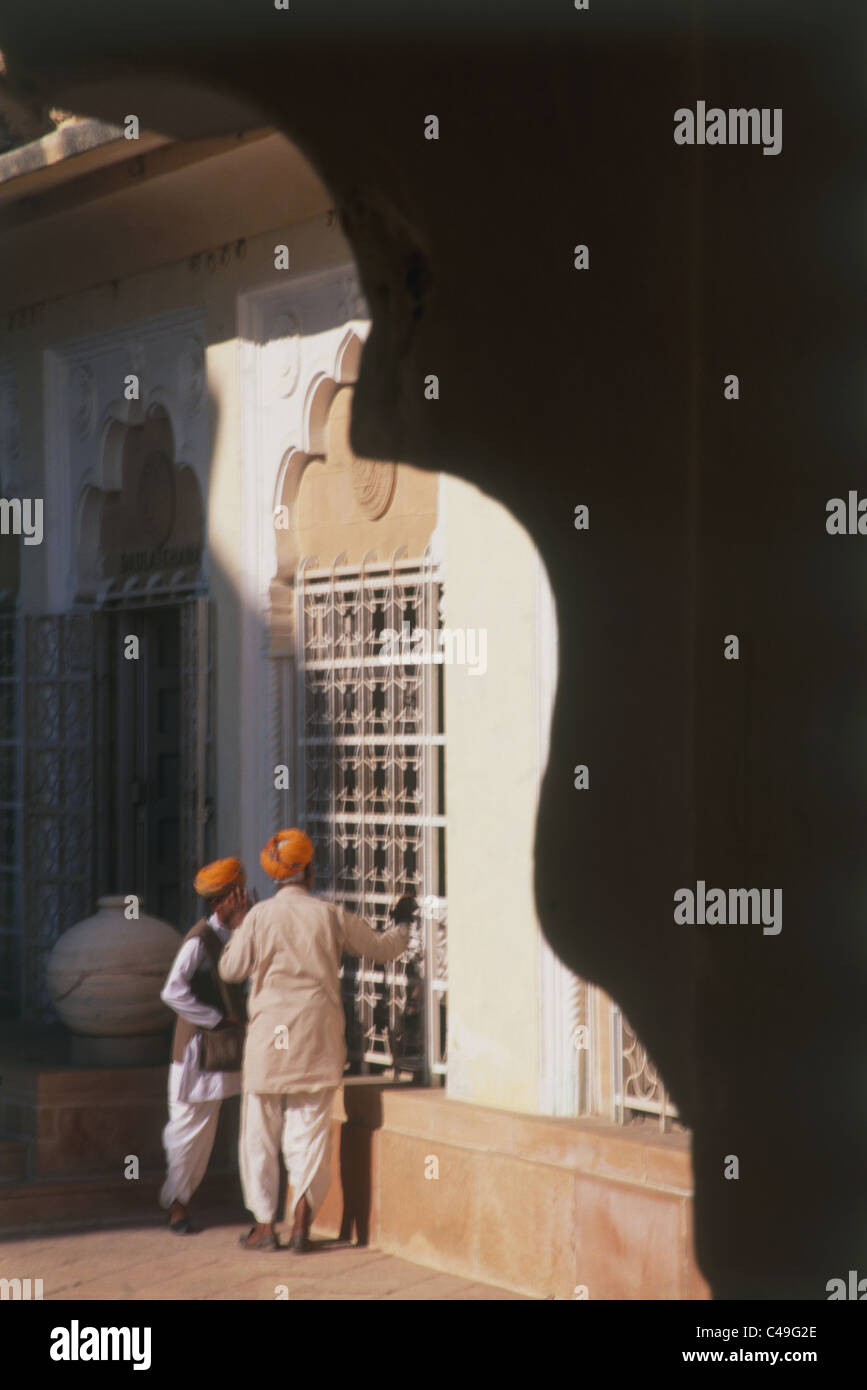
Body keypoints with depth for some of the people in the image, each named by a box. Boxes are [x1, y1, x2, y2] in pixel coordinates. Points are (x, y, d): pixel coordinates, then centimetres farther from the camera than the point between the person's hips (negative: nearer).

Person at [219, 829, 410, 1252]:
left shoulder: (259, 916, -5)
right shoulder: (331, 915, -2)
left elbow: (231, 969, 3)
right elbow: (380, 948, 9)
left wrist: (237, 932, 20)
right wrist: (402, 934, 31)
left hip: (269, 1034, -1)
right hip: (318, 1034, 1)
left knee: (261, 1130, 8)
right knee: (310, 1129, 5)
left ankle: (265, 1222, 9)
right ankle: (302, 1219, -6)